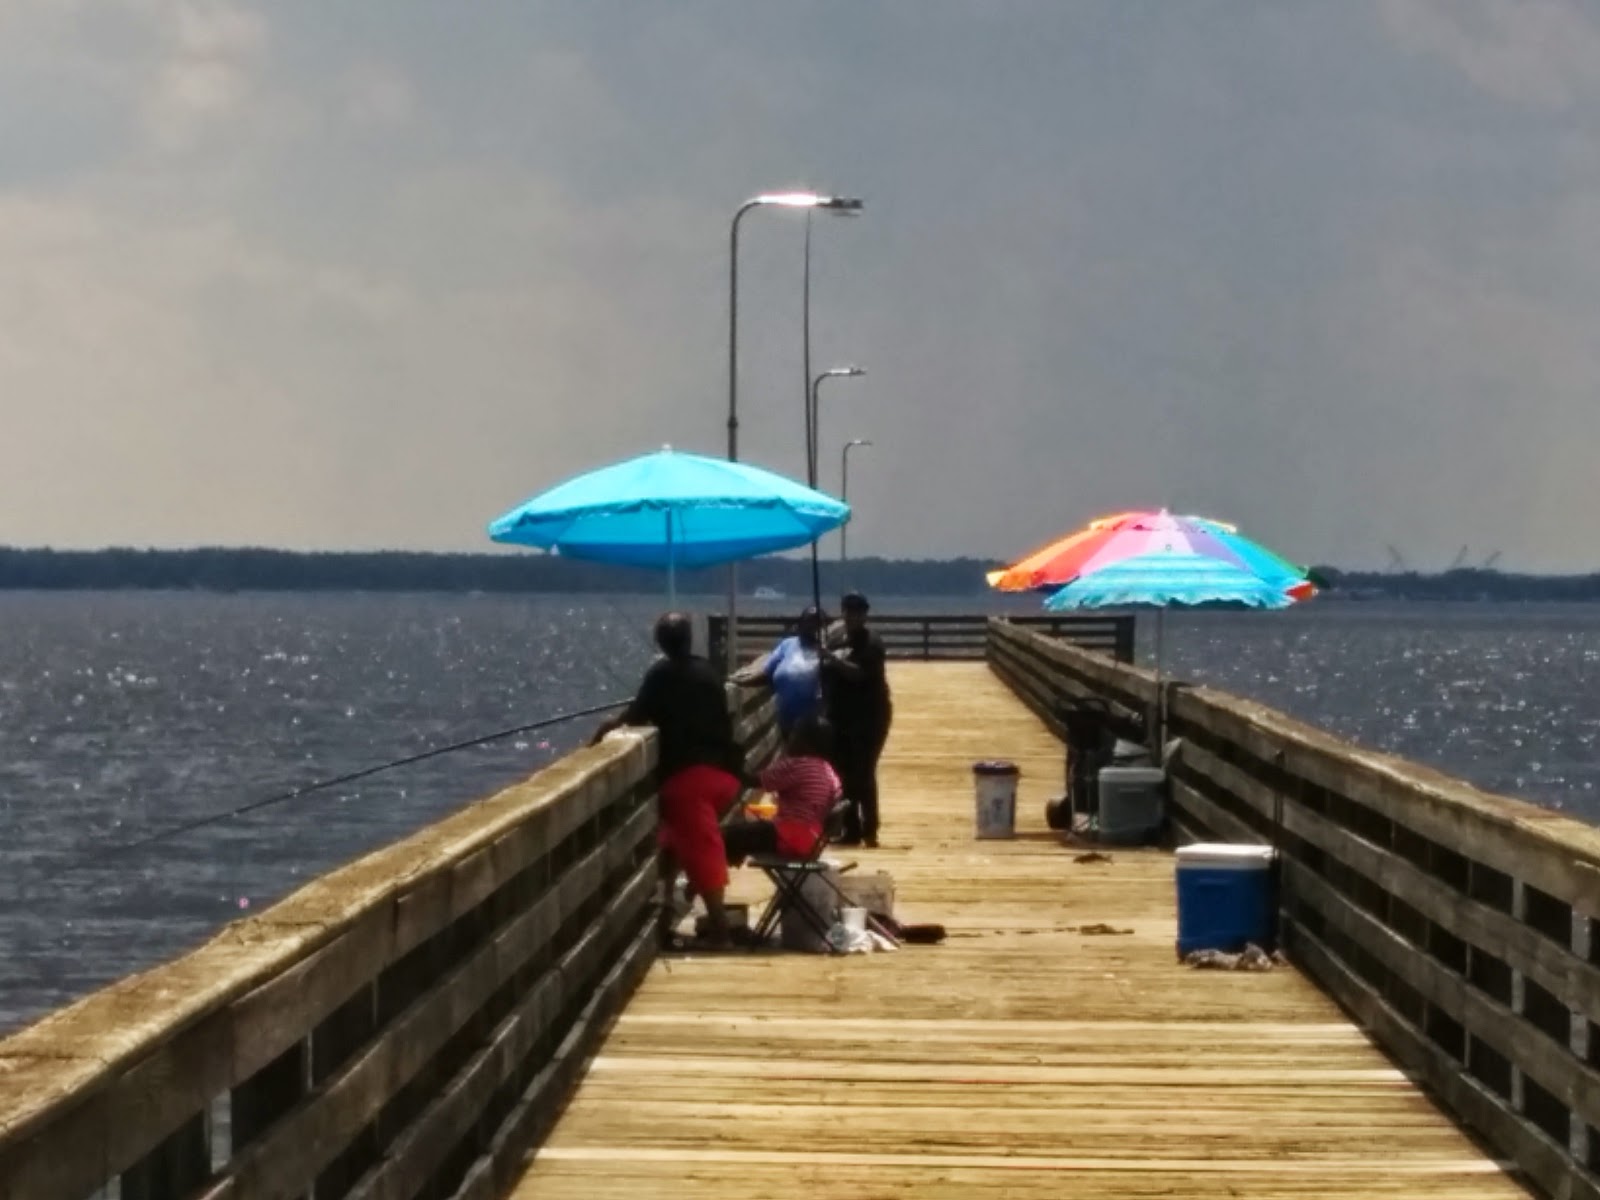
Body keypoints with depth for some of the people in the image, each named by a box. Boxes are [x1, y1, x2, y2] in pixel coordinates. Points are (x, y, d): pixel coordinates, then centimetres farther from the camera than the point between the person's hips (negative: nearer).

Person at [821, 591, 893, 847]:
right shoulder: (835, 635, 9)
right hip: (840, 715, 7)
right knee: (843, 773, 8)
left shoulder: (872, 643, -12)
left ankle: (869, 830, -2)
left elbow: (859, 673, -26)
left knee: (863, 773, -9)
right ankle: (851, 829, 16)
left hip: (869, 716, -7)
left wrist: (833, 659, -34)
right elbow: (827, 671, 20)